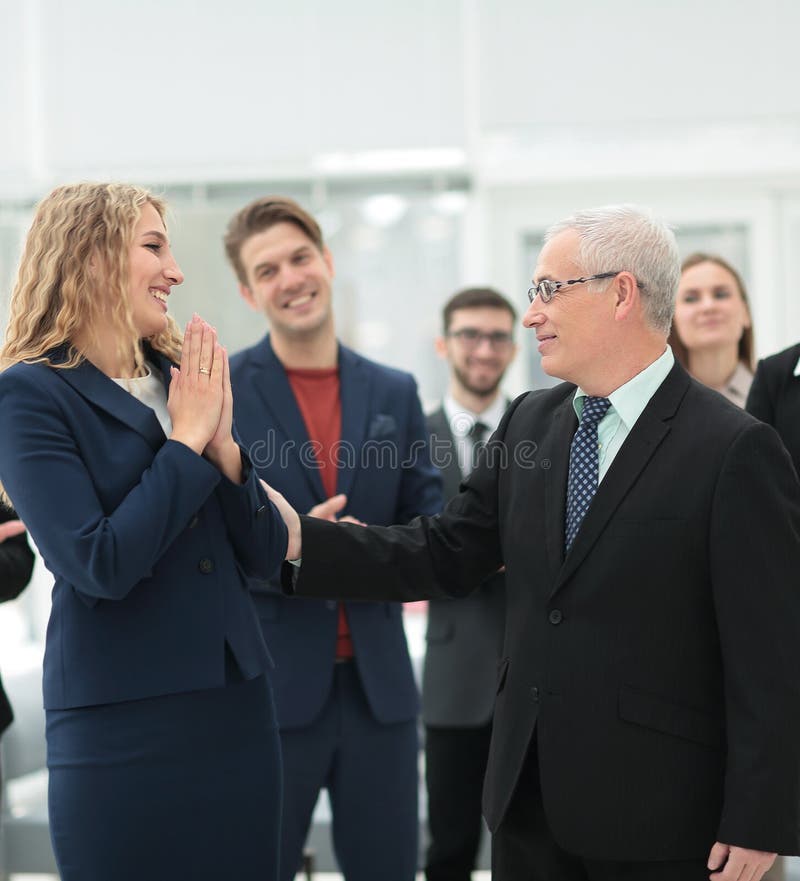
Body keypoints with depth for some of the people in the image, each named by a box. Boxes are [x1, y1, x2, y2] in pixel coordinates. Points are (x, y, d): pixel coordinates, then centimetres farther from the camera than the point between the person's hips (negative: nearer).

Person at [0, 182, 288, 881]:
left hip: (238, 706, 6)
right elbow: (99, 565, -18)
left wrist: (222, 441, -8)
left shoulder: (181, 377, 8)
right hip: (124, 723, -6)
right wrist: (186, 441, -12)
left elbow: (264, 554, 7)